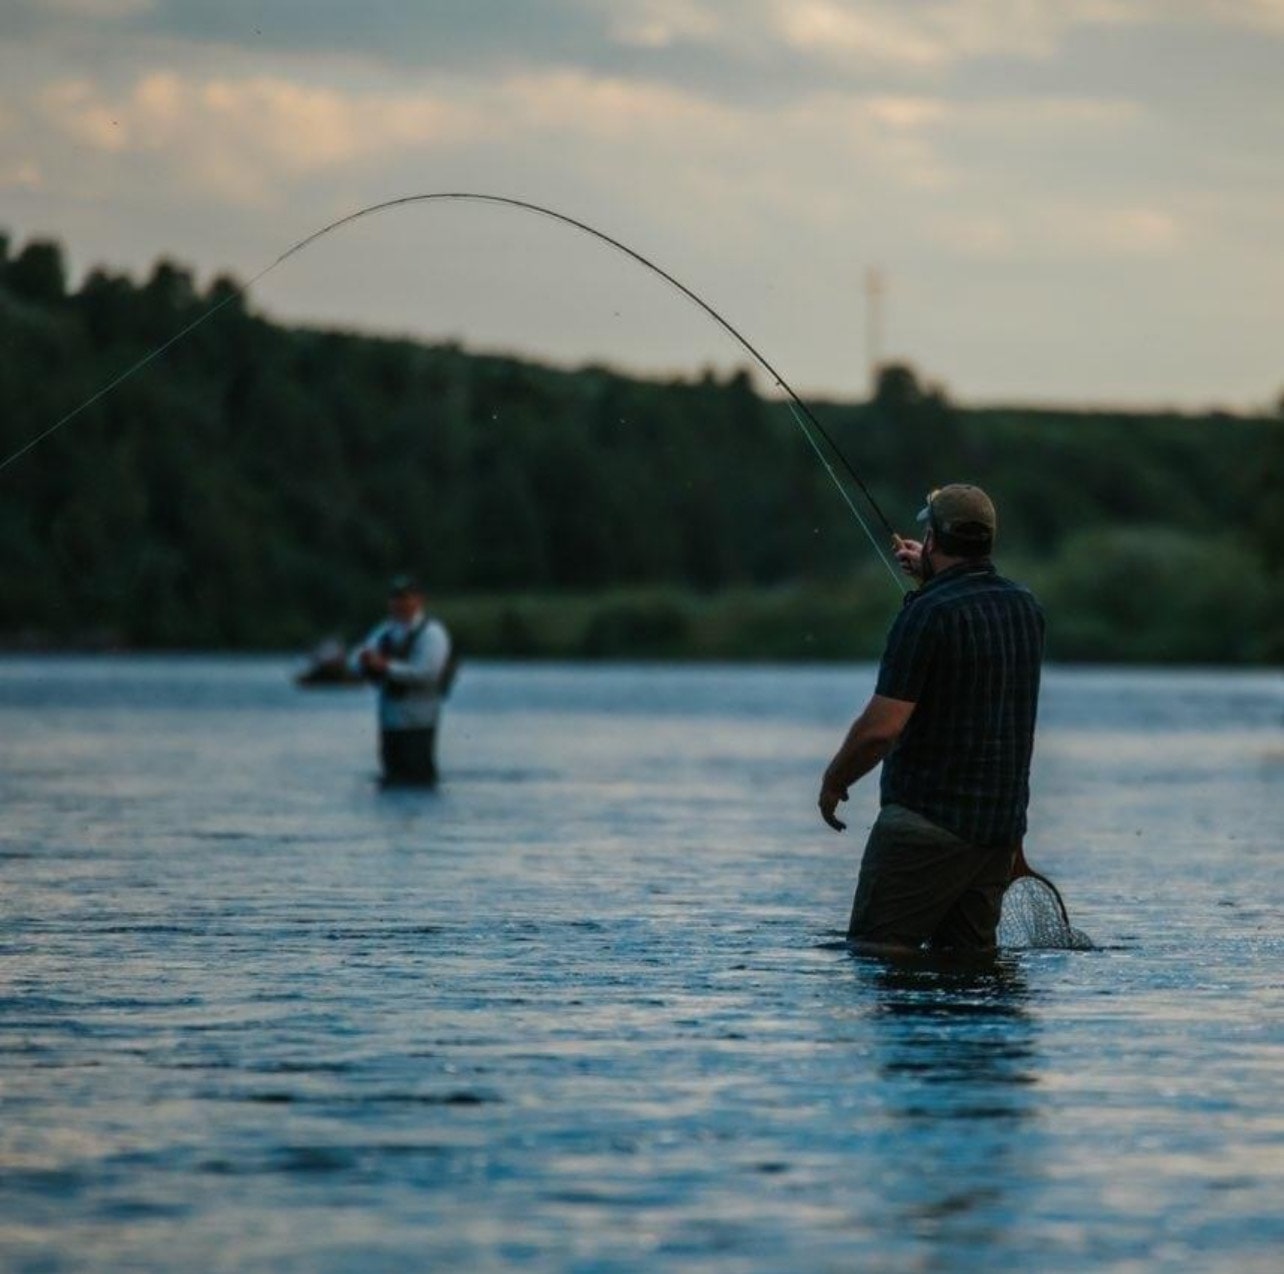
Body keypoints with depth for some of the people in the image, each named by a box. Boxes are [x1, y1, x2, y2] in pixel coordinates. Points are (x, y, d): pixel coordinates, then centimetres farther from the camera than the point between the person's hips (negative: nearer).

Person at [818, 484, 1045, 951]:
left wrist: (833, 781, -2)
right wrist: (932, 575, 40)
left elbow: (882, 727, -18)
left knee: (875, 950, -5)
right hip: (1003, 821, 8)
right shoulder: (1026, 608, 8)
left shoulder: (928, 614, -15)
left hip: (928, 820, -8)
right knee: (971, 955, 12)